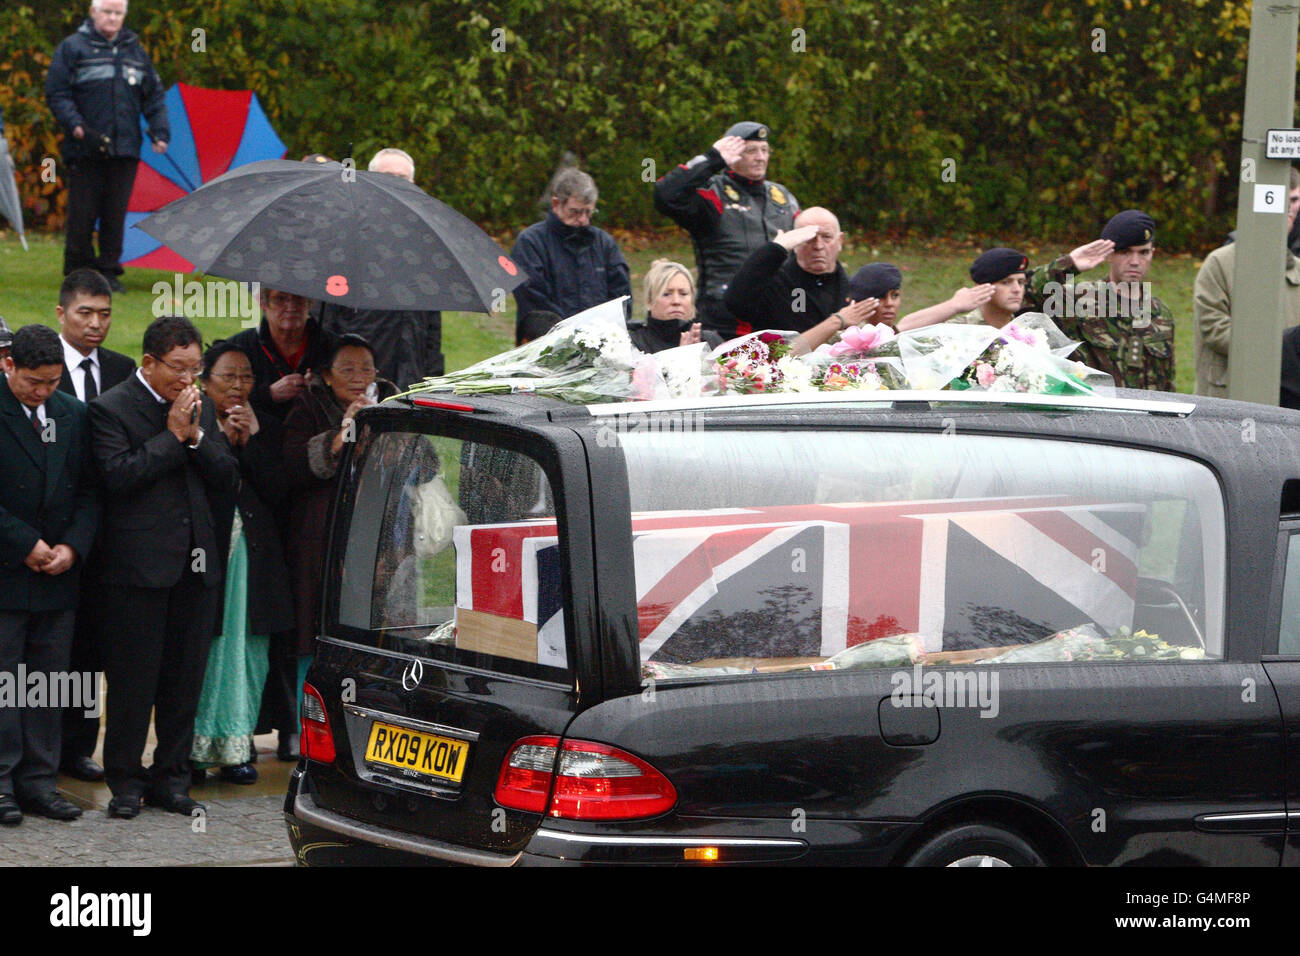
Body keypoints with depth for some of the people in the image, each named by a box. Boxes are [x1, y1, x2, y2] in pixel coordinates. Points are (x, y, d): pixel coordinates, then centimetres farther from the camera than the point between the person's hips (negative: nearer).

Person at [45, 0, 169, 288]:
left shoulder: (136, 52, 16)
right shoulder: (73, 48, 2)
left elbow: (154, 97, 19)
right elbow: (56, 93, -2)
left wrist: (160, 132, 5)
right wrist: (76, 126, -15)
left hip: (125, 150, 4)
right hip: (85, 151, -3)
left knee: (116, 214, 4)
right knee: (83, 213, -2)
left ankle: (109, 270, 12)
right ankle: (78, 271, 7)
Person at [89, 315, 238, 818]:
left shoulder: (202, 407, 13)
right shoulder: (111, 409, -5)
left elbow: (227, 479, 9)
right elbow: (118, 476, -18)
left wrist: (197, 435, -6)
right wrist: (171, 436, -14)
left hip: (195, 564, 6)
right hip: (138, 568, -5)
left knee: (185, 678, 9)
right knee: (133, 680, -1)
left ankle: (171, 776, 18)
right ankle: (125, 781, 9)